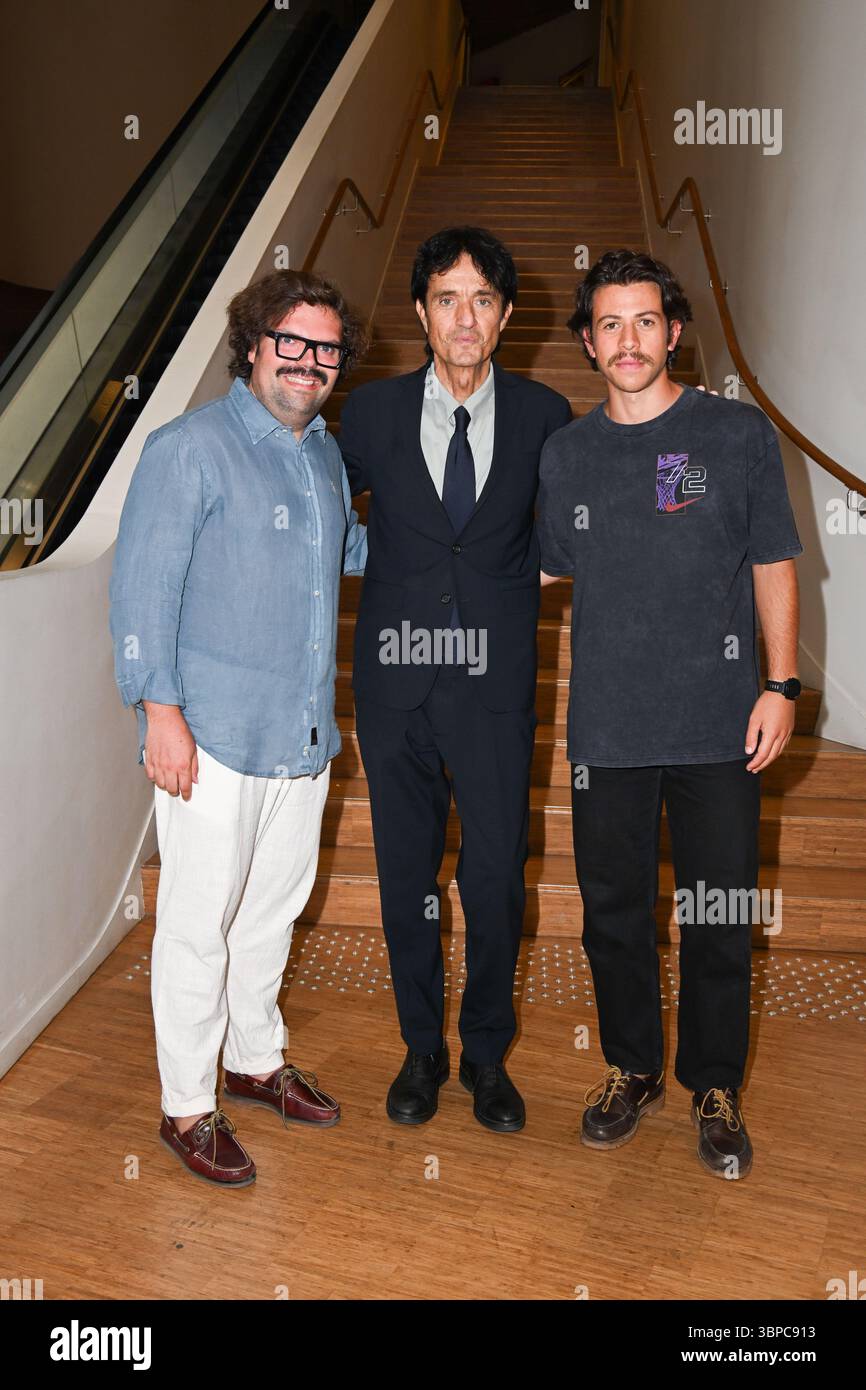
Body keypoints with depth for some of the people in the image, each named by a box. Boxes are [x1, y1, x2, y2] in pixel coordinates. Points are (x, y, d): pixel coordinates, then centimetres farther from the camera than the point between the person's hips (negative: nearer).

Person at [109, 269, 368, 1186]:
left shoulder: (326, 452, 14)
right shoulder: (190, 448, -9)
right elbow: (142, 587, -13)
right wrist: (161, 711, -17)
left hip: (303, 731, 7)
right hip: (215, 733, -7)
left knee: (275, 905, 18)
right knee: (200, 921, 2)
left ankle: (256, 1059, 37)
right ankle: (187, 1106, 18)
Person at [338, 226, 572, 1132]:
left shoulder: (543, 415, 2)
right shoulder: (373, 412, 3)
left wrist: (516, 583, 0)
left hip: (494, 683, 0)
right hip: (396, 681, 1)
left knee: (496, 876, 3)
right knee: (406, 872, 11)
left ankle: (487, 1055, 27)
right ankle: (422, 1049, 31)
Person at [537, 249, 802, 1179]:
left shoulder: (740, 433, 2)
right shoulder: (566, 452, 9)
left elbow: (774, 568, 3)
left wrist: (781, 685, -3)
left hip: (718, 722, -2)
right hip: (606, 726, 2)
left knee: (719, 919, 6)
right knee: (613, 909, 12)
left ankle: (714, 1088, 28)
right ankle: (631, 1070, 33)